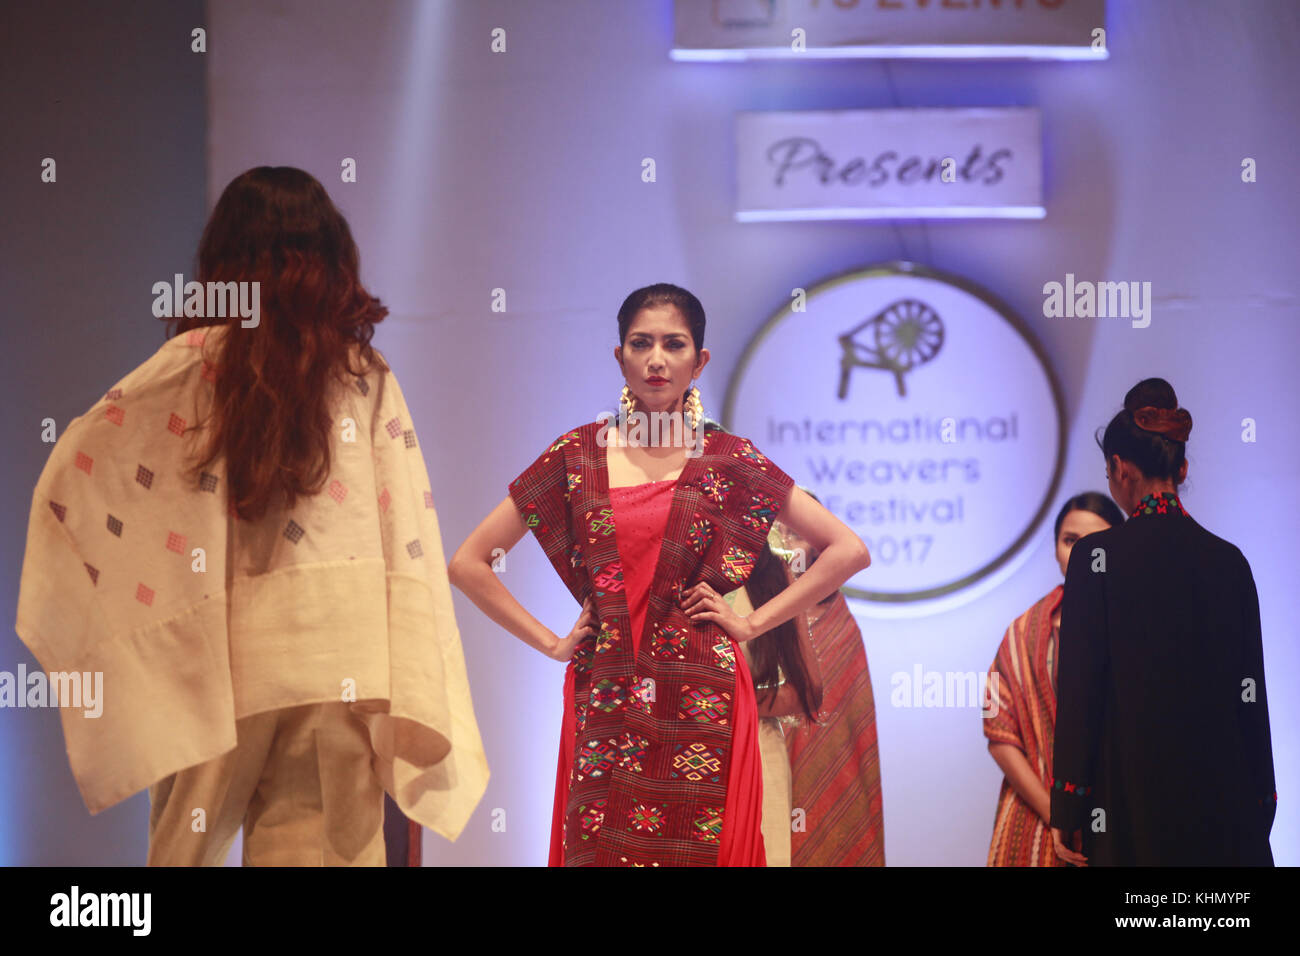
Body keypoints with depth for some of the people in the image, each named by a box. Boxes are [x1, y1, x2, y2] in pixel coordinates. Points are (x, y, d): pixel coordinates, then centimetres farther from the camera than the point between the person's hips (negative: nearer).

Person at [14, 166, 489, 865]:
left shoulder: (195, 361, 1)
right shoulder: (368, 375, 6)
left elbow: (70, 472, 0)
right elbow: (408, 543, 0)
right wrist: (416, 703, 1)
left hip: (223, 655, -1)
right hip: (344, 661, 1)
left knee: (185, 843, 9)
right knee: (324, 847, 4)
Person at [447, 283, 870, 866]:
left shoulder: (728, 459, 3)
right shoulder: (577, 456, 6)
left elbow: (849, 551, 3)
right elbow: (469, 562, 8)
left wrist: (752, 623, 0)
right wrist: (551, 643, 3)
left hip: (698, 706, -1)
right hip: (605, 704, 1)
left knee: (696, 851, -1)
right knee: (600, 850, 0)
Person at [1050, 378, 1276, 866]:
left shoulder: (1097, 555, -7)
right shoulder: (1229, 560, 6)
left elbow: (1080, 690, -9)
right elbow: (1252, 693, 8)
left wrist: (1066, 812, -5)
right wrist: (1259, 808, 14)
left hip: (1132, 791, -4)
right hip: (1223, 797, 4)